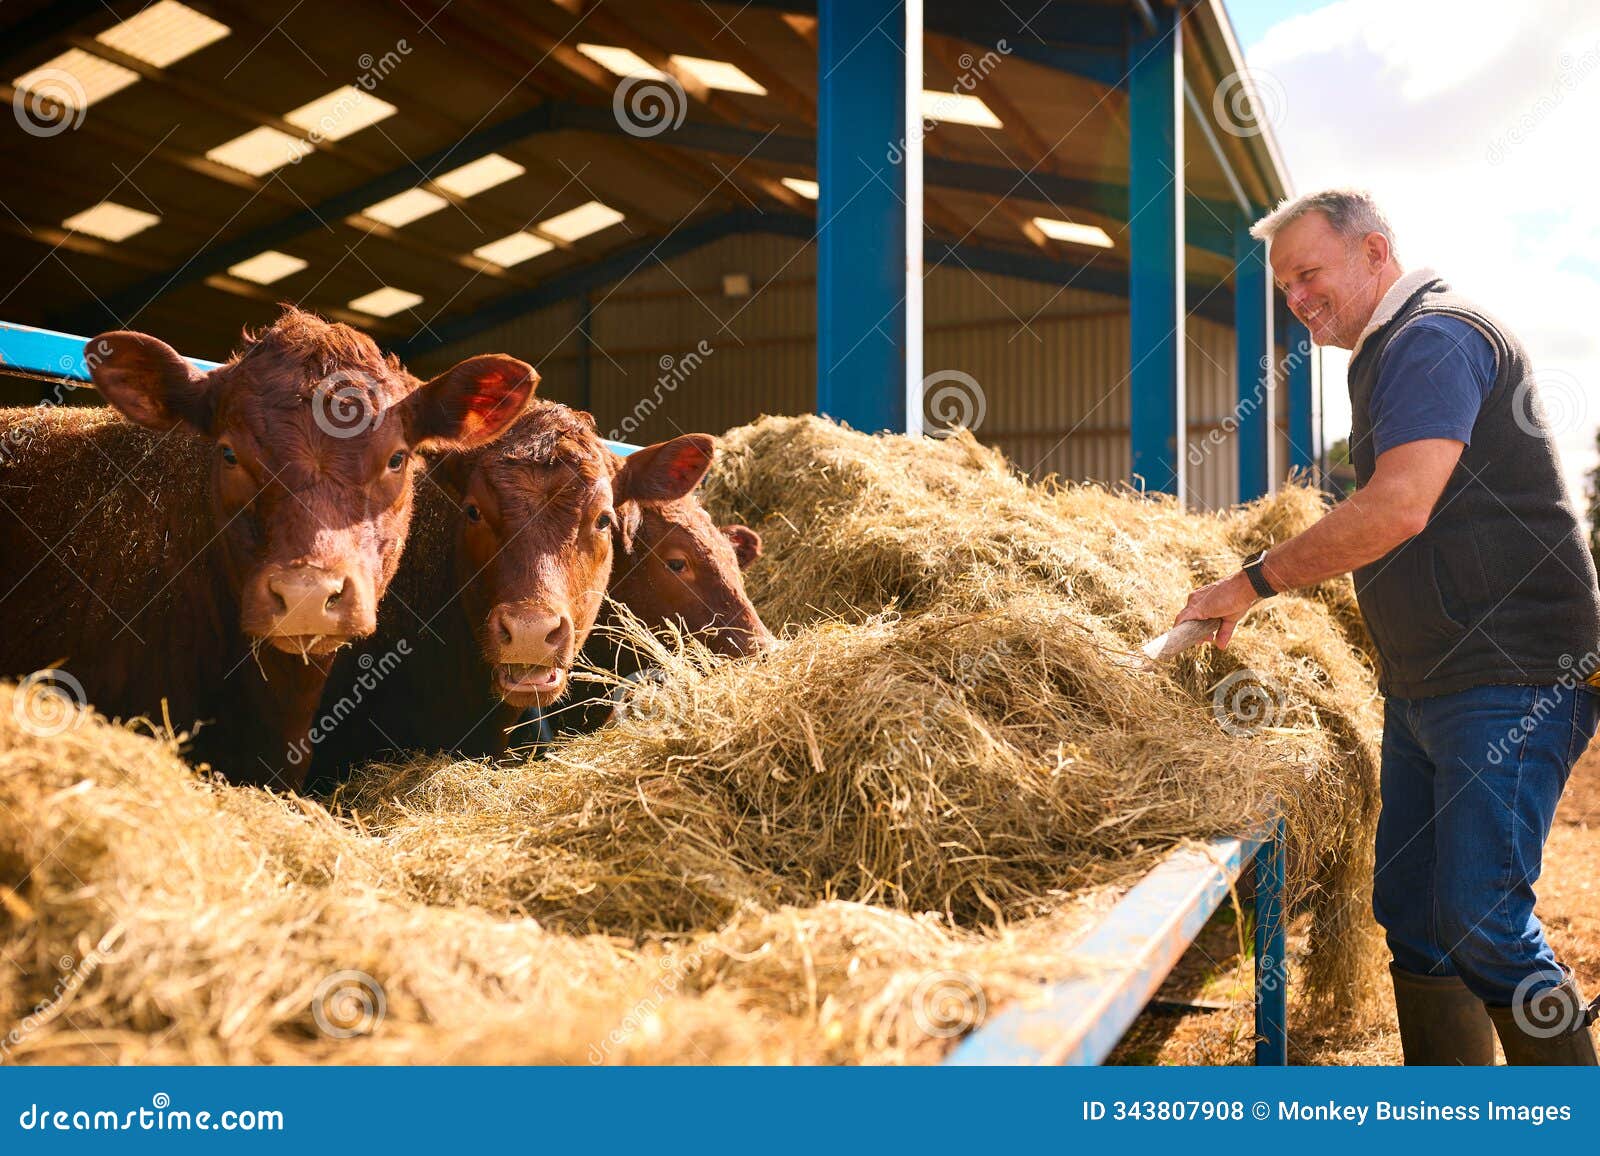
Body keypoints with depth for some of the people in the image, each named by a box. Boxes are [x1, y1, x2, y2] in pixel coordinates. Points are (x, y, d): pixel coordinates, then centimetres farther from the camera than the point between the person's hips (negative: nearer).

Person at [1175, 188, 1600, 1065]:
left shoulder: (1436, 338, -13)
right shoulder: (1388, 354, 18)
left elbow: (1397, 509, -25)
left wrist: (1253, 582, -17)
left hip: (1509, 679, -10)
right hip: (1422, 686, 10)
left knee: (1481, 918, -12)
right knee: (1410, 911, 10)